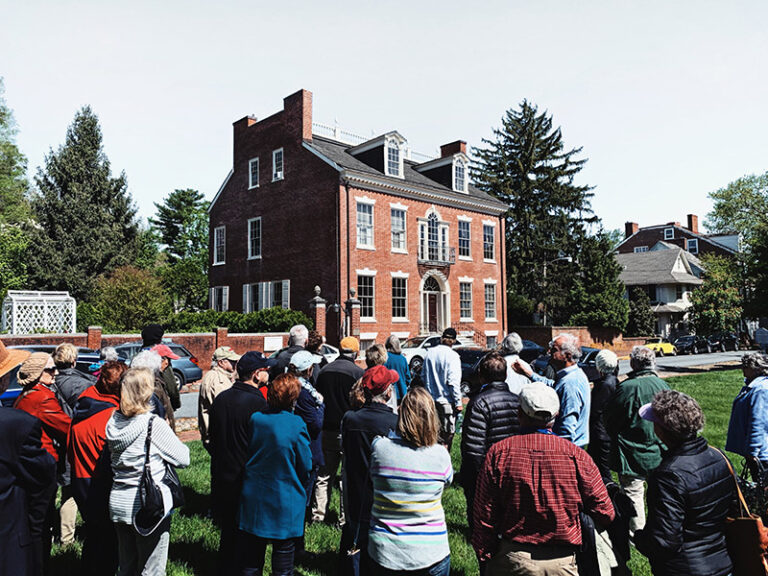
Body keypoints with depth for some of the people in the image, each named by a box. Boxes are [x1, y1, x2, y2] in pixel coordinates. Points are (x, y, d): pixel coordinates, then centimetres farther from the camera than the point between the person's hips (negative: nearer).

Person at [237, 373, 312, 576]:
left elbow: (245, 455, 6)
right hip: (285, 504, -4)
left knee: (251, 560, 18)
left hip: (253, 500, 4)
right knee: (283, 553, 13)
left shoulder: (255, 419, -8)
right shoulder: (296, 425, -20)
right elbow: (306, 467, -9)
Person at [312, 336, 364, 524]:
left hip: (327, 430, 5)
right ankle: (345, 517, 9)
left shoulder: (324, 371, 5)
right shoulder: (358, 372, -12)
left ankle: (318, 513, 22)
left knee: (324, 474, 16)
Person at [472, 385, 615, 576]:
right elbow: (605, 514, -2)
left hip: (512, 560, 0)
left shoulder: (498, 452, -9)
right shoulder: (576, 455, -9)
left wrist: (485, 558, 8)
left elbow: (484, 517, -5)